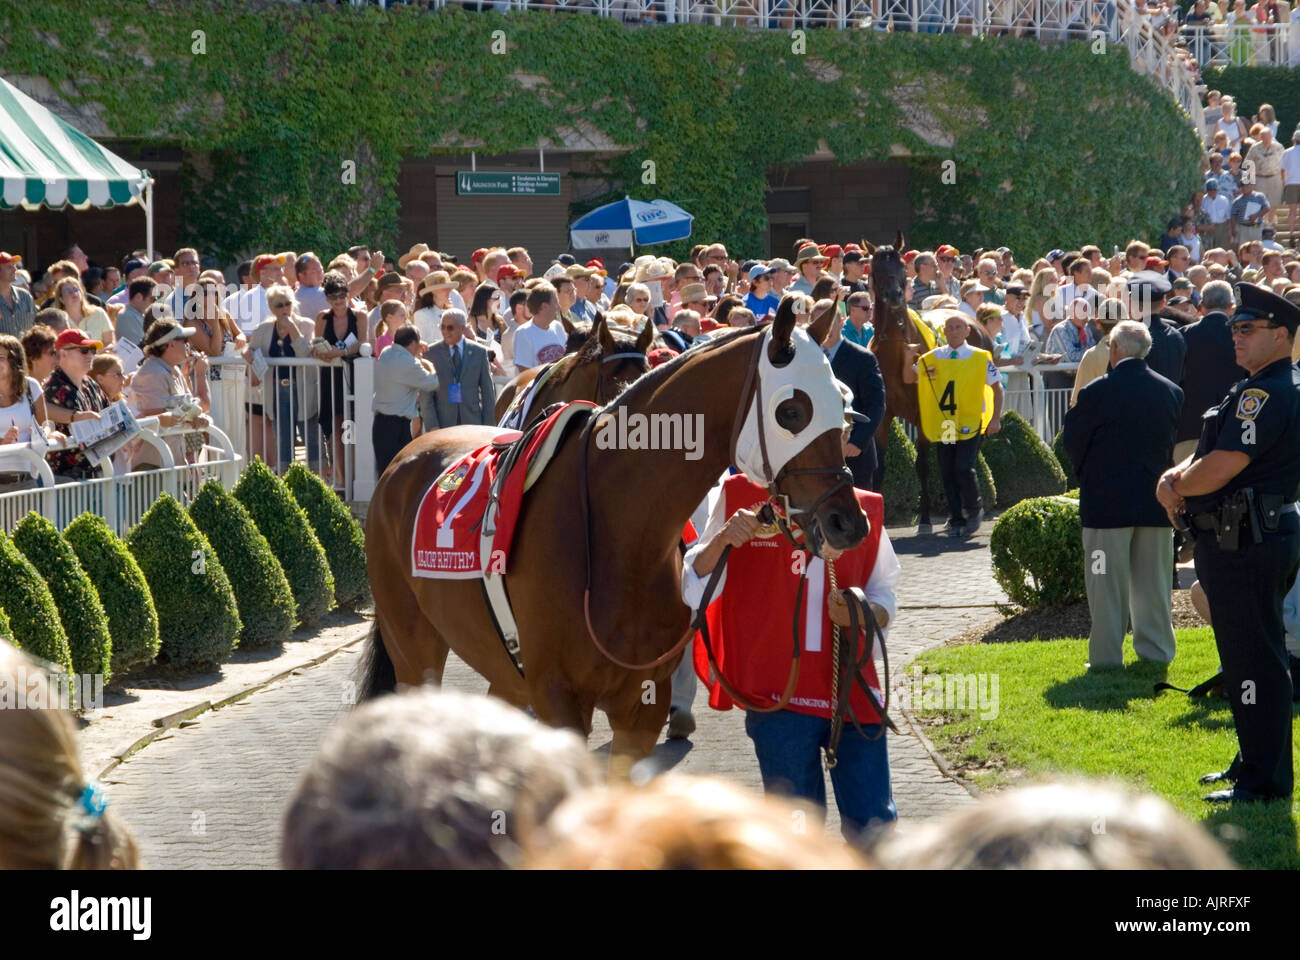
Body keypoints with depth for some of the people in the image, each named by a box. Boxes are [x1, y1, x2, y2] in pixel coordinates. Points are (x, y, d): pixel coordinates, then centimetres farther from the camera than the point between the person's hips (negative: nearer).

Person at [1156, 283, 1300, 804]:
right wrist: (1174, 477, -3)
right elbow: (1210, 453, 18)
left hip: (1247, 546, -11)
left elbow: (1219, 468, -24)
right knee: (1249, 657, 18)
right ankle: (1254, 763, 28)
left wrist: (1178, 486, -4)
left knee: (1254, 661, -7)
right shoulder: (1256, 389, 17)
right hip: (1243, 541, 11)